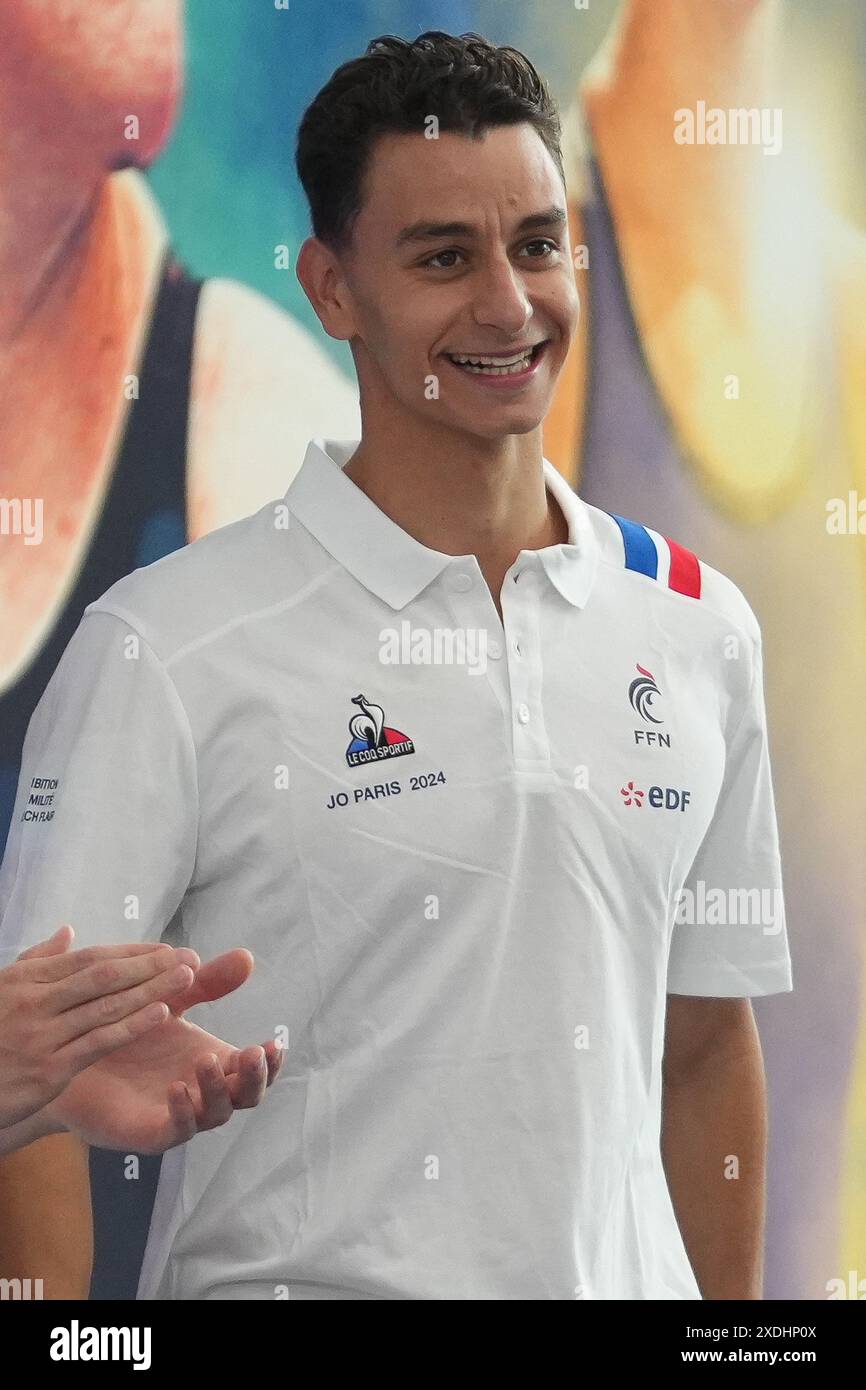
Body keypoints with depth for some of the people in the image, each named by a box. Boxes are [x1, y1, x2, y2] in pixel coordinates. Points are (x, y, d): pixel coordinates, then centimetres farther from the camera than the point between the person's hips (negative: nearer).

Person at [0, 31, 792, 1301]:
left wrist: (732, 1305, 6)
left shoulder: (701, 629, 3)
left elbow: (705, 1049, 9)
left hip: (624, 1274, 5)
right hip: (297, 1273, -4)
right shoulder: (166, 649, -13)